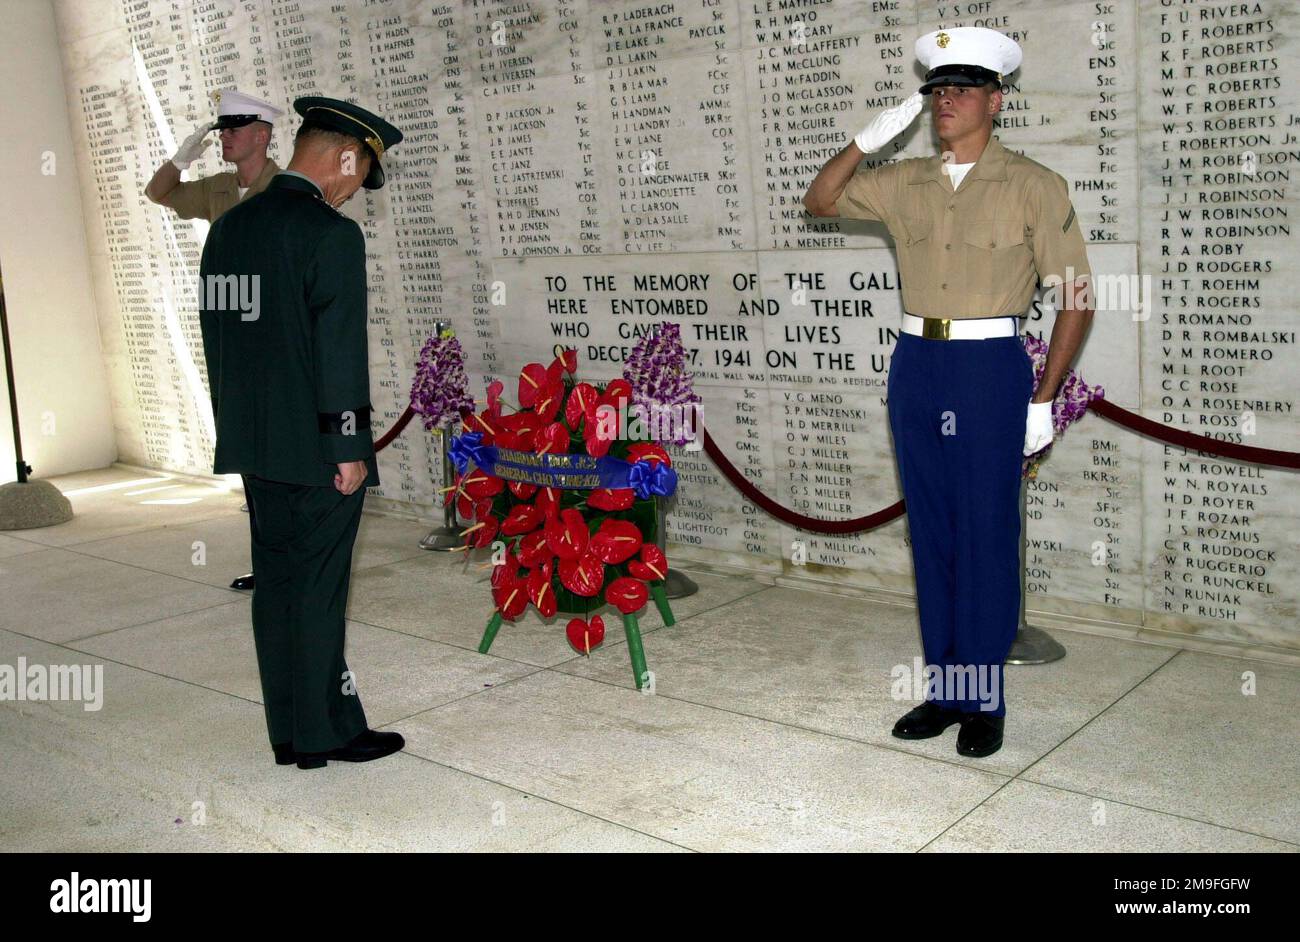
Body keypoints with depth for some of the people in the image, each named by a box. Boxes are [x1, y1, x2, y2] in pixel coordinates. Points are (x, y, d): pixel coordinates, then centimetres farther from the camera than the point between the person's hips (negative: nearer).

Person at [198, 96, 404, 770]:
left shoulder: (228, 228, 11)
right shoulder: (332, 235, -15)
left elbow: (218, 337, 15)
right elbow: (340, 355, -18)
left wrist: (241, 428, 20)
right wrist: (349, 451, -12)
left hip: (254, 447, 8)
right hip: (317, 455, -7)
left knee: (277, 585, 13)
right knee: (317, 591, 2)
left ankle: (289, 733, 23)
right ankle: (326, 732, 14)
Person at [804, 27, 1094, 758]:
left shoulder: (1033, 186, -3)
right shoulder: (905, 183, 10)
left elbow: (1077, 297, -3)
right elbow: (819, 201, 15)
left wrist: (1044, 400, -7)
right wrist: (869, 140, -1)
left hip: (990, 371, -4)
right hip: (916, 368, 5)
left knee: (987, 537, 0)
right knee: (931, 534, 9)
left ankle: (985, 700, 13)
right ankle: (945, 689, 21)